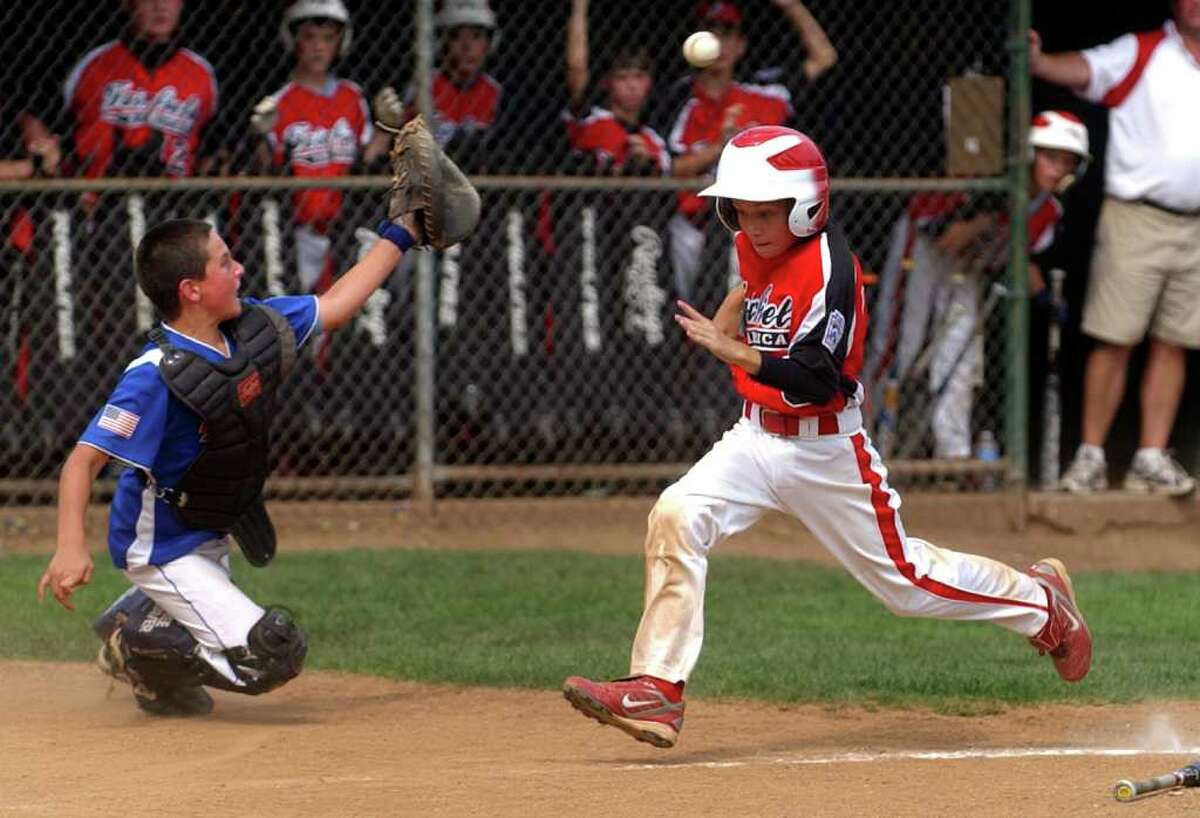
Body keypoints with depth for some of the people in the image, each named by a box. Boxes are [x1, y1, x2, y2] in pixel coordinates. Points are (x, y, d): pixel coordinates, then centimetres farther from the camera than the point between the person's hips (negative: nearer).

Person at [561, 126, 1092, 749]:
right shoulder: (756, 247, 1)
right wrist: (726, 317, 14)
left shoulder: (829, 271, -23)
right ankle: (656, 691, -22)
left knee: (904, 581, 5)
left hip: (825, 451, -7)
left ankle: (1041, 600, 32)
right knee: (676, 518, -19)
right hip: (756, 436, 7)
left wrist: (729, 349, -42)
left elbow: (813, 382, -33)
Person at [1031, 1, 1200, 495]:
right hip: (1135, 220, -4)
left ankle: (1152, 460, 9)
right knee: (1114, 340, -5)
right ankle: (1091, 457, 0)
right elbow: (1085, 70, -20)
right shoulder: (1140, 53, -2)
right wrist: (1039, 63, -39)